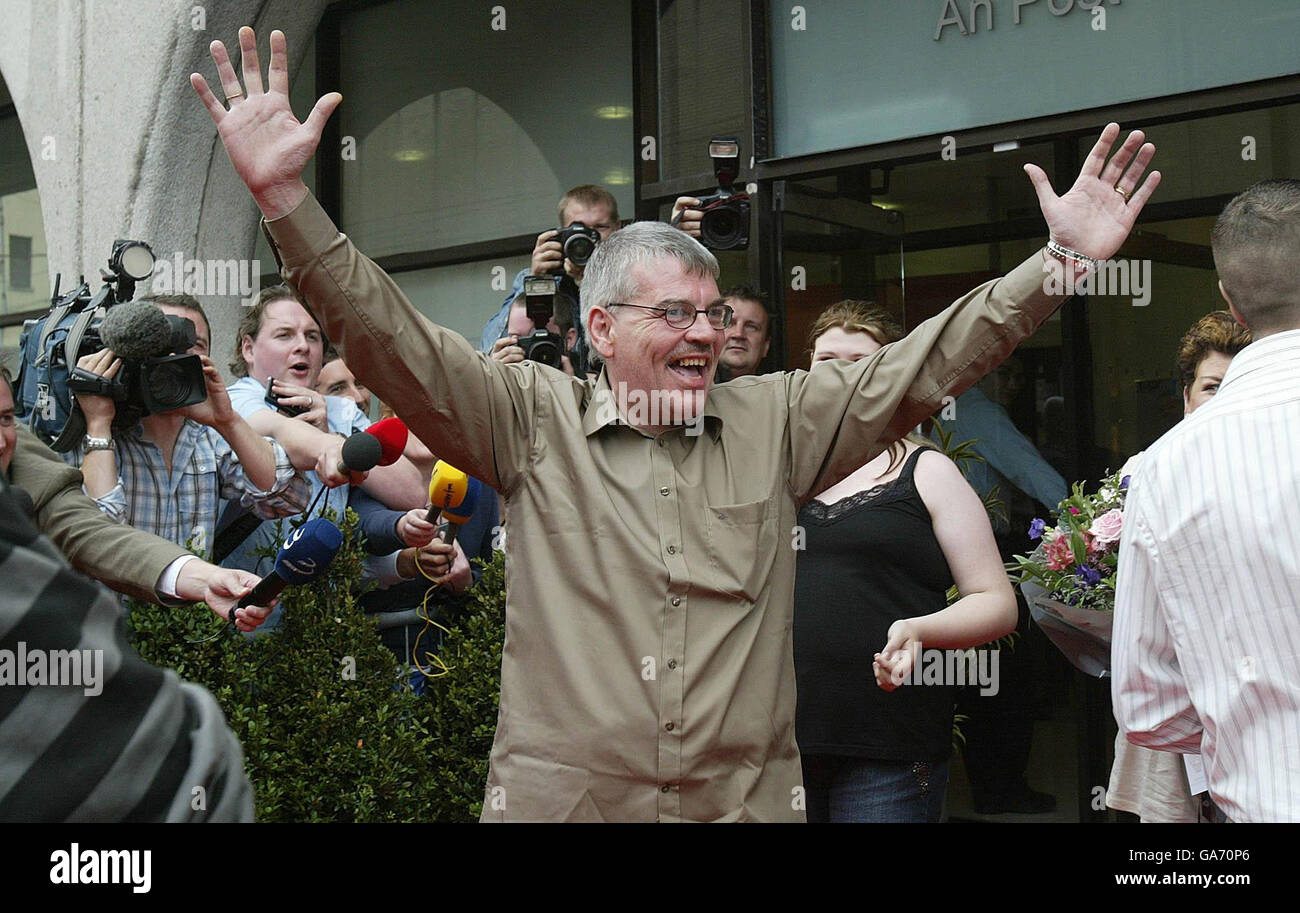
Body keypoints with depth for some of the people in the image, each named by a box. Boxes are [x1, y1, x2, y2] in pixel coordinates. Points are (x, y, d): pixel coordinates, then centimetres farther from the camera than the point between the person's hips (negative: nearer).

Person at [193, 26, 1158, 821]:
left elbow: (919, 365, 6)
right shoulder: (534, 420, 1)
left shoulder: (773, 422, 8)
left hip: (748, 798, 2)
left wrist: (1062, 262, -1)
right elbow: (392, 340, -6)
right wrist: (284, 193, -16)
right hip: (559, 797, -2)